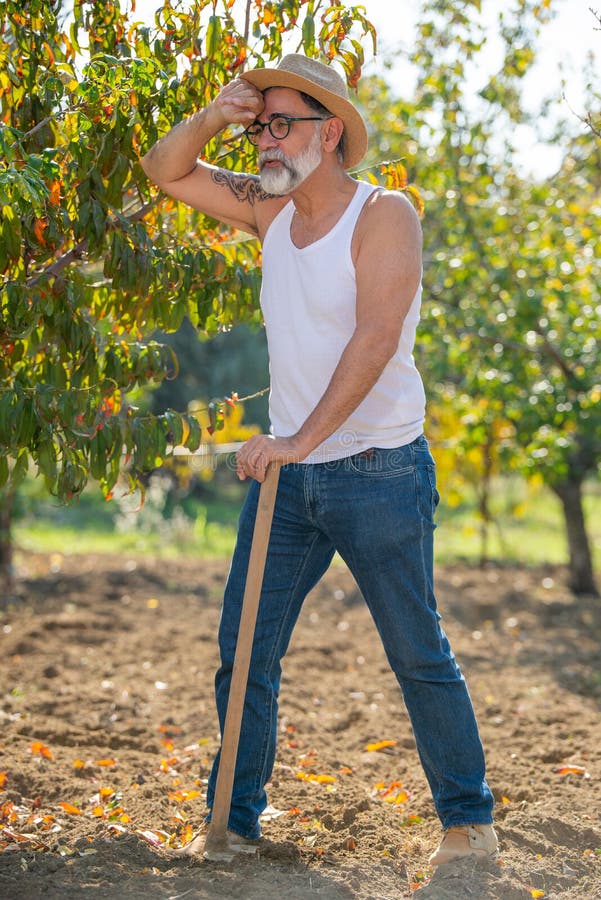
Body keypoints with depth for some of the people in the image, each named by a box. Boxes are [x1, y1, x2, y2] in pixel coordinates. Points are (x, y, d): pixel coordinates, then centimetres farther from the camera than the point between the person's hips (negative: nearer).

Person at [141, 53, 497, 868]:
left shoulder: (384, 214, -11)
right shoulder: (271, 209, 7)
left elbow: (376, 337, -23)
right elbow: (164, 171, 13)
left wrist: (304, 439, -29)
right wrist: (214, 116, -7)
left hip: (377, 472, -5)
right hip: (286, 471, 6)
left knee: (420, 659, 5)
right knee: (244, 654, 3)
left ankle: (469, 823, 18)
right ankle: (234, 823, 15)